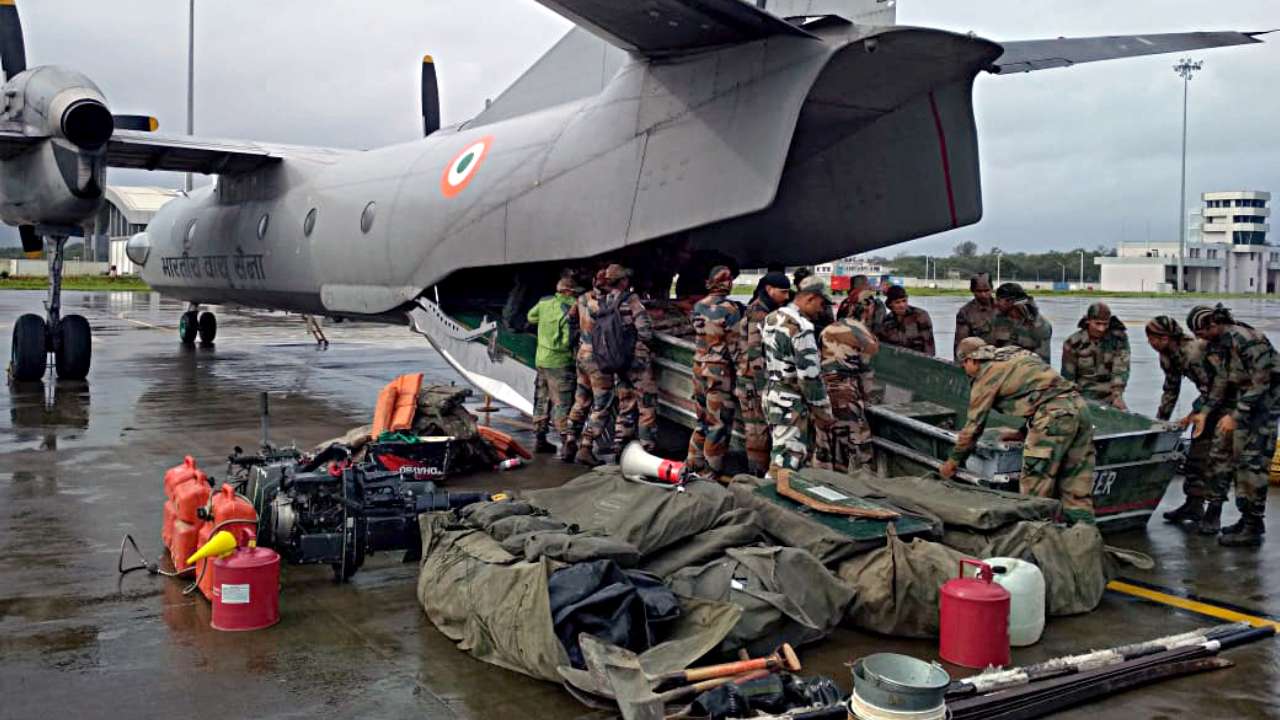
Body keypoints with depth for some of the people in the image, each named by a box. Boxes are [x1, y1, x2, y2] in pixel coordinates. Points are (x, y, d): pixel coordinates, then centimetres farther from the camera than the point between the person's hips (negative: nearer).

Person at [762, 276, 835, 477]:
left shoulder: (772, 318, 10)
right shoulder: (801, 327, -18)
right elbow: (810, 375, -20)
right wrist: (822, 412, -11)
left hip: (772, 394, 9)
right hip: (791, 404, -9)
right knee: (786, 466, -6)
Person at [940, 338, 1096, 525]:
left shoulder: (987, 374, 5)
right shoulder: (1017, 357, 27)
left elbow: (974, 424, 8)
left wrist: (953, 461, 18)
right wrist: (1023, 433, 34)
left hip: (1055, 415, -8)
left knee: (1035, 493, -1)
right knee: (1078, 492, 12)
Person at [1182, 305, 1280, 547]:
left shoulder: (1247, 340, -23)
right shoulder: (1219, 343, 6)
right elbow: (1221, 381, 10)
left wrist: (1235, 416, -22)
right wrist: (1204, 413, 3)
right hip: (1244, 401, 9)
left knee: (1252, 463, -9)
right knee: (1240, 461, 13)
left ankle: (1253, 529, -3)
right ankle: (1247, 518, 22)